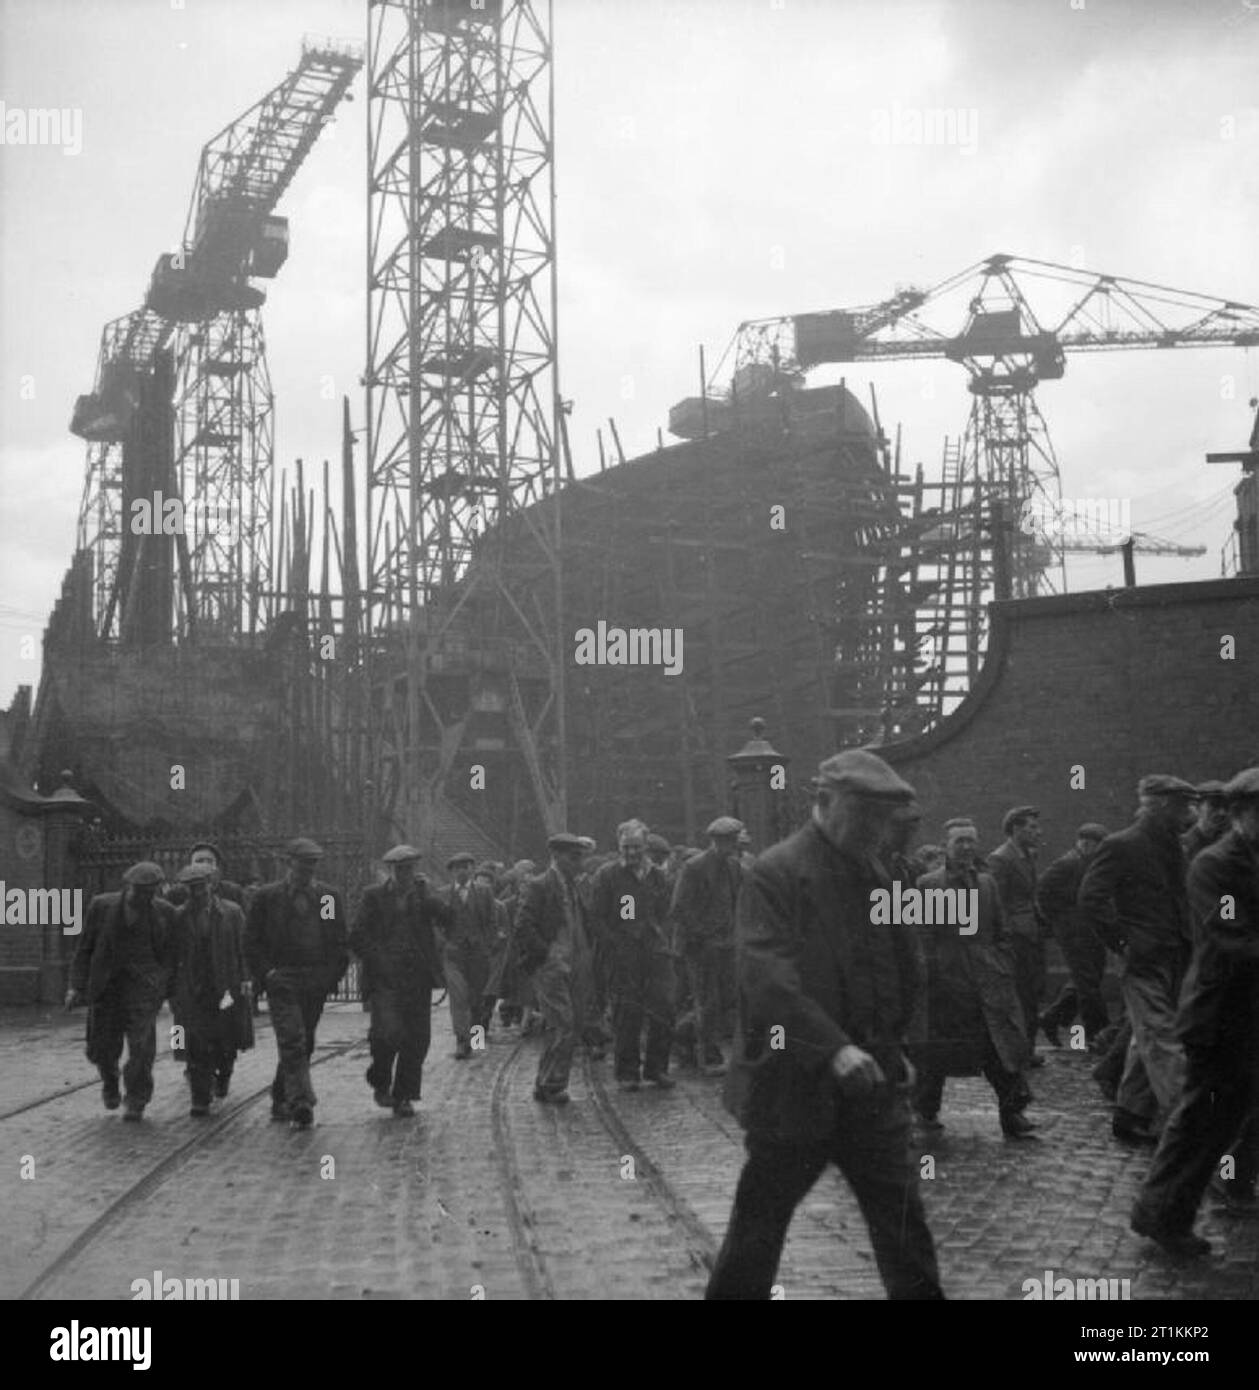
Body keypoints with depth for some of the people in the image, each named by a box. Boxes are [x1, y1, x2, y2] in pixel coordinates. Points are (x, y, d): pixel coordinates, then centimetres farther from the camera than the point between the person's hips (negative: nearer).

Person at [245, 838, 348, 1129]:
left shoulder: (329, 896, 10)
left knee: (303, 1045, 9)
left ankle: (280, 1101, 23)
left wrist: (333, 974, 0)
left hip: (316, 982, 3)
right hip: (282, 980, -3)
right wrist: (266, 973, -7)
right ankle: (301, 1104, -19)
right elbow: (252, 941, 4)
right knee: (292, 1041, -15)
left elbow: (340, 941, 12)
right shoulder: (267, 897, 3)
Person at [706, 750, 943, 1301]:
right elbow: (766, 974, -23)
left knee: (901, 1216, 5)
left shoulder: (875, 878, 11)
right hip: (793, 1087, -6)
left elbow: (903, 972, 22)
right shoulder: (775, 873, -11)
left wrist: (890, 1046, 13)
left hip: (870, 1085, 6)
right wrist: (834, 1047, -31)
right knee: (760, 1221, 6)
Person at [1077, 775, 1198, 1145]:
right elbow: (1090, 901, -15)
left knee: (1147, 1042, 13)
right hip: (1144, 962, -8)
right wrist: (1122, 942, -15)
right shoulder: (1120, 846, -10)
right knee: (1162, 1043, -10)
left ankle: (1131, 1119, 21)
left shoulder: (1173, 847, 14)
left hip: (1174, 960, 8)